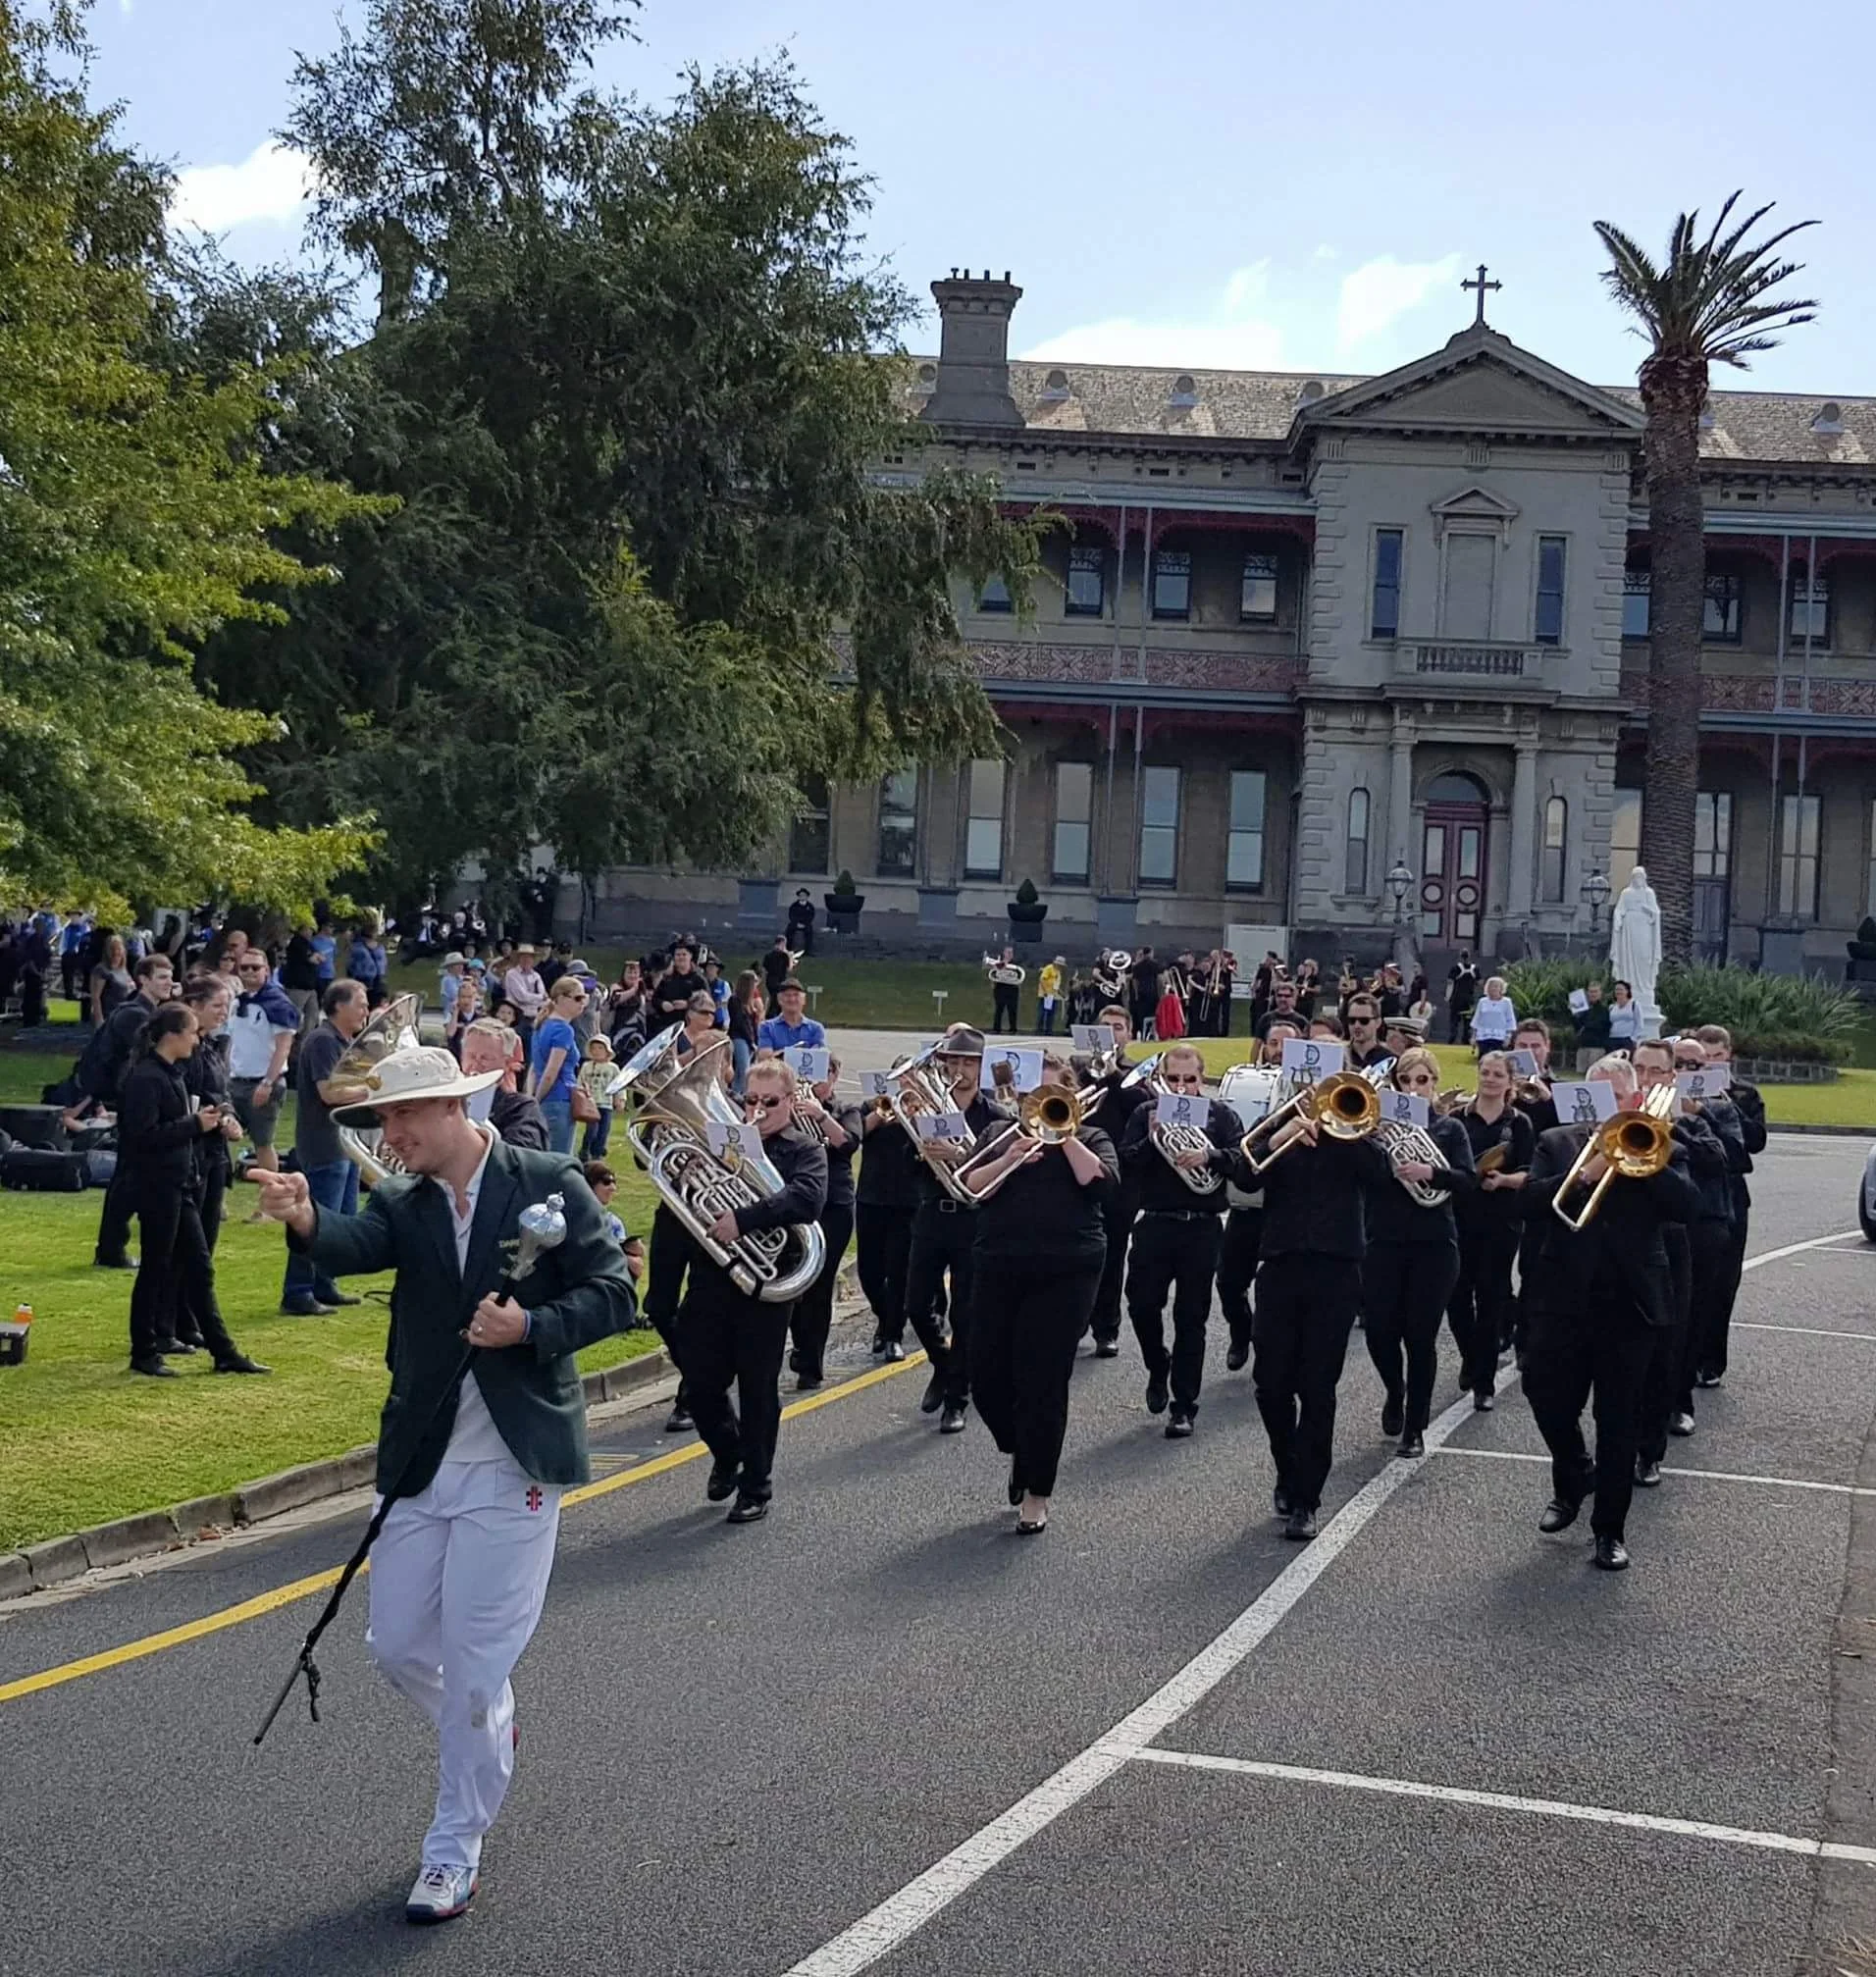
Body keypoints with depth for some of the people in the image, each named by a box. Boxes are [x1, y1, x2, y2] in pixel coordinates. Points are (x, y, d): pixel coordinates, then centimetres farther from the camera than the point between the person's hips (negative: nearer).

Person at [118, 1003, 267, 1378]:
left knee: (198, 1266, 11)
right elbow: (144, 1135, -23)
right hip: (154, 1187, -10)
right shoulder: (145, 1078, -17)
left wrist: (207, 1122, 3)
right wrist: (195, 1125, -18)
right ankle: (144, 1354, 11)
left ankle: (223, 1351, 15)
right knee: (156, 1268, 0)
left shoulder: (171, 1073, 13)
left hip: (177, 1185, 10)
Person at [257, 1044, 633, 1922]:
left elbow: (613, 1294, -7)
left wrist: (530, 1328, -22)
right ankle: (484, 1734, 42)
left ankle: (455, 1850, 15)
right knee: (396, 1644, 11)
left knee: (474, 1662, -1)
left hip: (513, 1467, -4)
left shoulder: (549, 1184, -7)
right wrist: (304, 1219, -41)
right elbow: (353, 1247, -20)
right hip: (420, 1462, 5)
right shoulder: (402, 1203, 2)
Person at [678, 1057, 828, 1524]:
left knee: (758, 1388, 4)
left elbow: (807, 1199, -20)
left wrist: (744, 1219, -29)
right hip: (712, 1277, 3)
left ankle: (755, 1487, 17)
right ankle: (728, 1454, 34)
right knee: (702, 1381, 6)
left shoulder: (805, 1151, 1)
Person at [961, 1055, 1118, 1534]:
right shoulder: (998, 1134, 13)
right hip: (999, 1270, 3)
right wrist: (1010, 1159, -15)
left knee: (1043, 1382, -5)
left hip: (1066, 1274, -3)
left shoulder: (1090, 1138, 9)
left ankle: (1036, 1493, 7)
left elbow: (1101, 1183, -11)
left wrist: (1064, 1135, -9)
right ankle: (1019, 1450, 33)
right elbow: (971, 1187, -1)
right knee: (987, 1377, 2)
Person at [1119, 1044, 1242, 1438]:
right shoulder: (1146, 1114, 9)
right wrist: (1152, 1139, -18)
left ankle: (1184, 1405, 7)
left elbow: (1241, 1157, -8)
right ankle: (1158, 1368, 27)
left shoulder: (1219, 1114, 6)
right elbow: (1124, 1164, -1)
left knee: (1191, 1317, 1)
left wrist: (1207, 1156, -25)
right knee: (1141, 1304, -3)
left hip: (1201, 1228, -1)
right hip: (1154, 1224, 1)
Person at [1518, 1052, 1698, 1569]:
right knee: (1548, 1393, 0)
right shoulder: (1556, 1144, 8)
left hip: (1631, 1303, -1)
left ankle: (1610, 1529, 12)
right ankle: (1573, 1478, 30)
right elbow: (1529, 1203, -7)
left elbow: (1686, 1206, -10)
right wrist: (1585, 1174, -18)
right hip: (1564, 1298, 1)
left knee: (1619, 1418, 3)